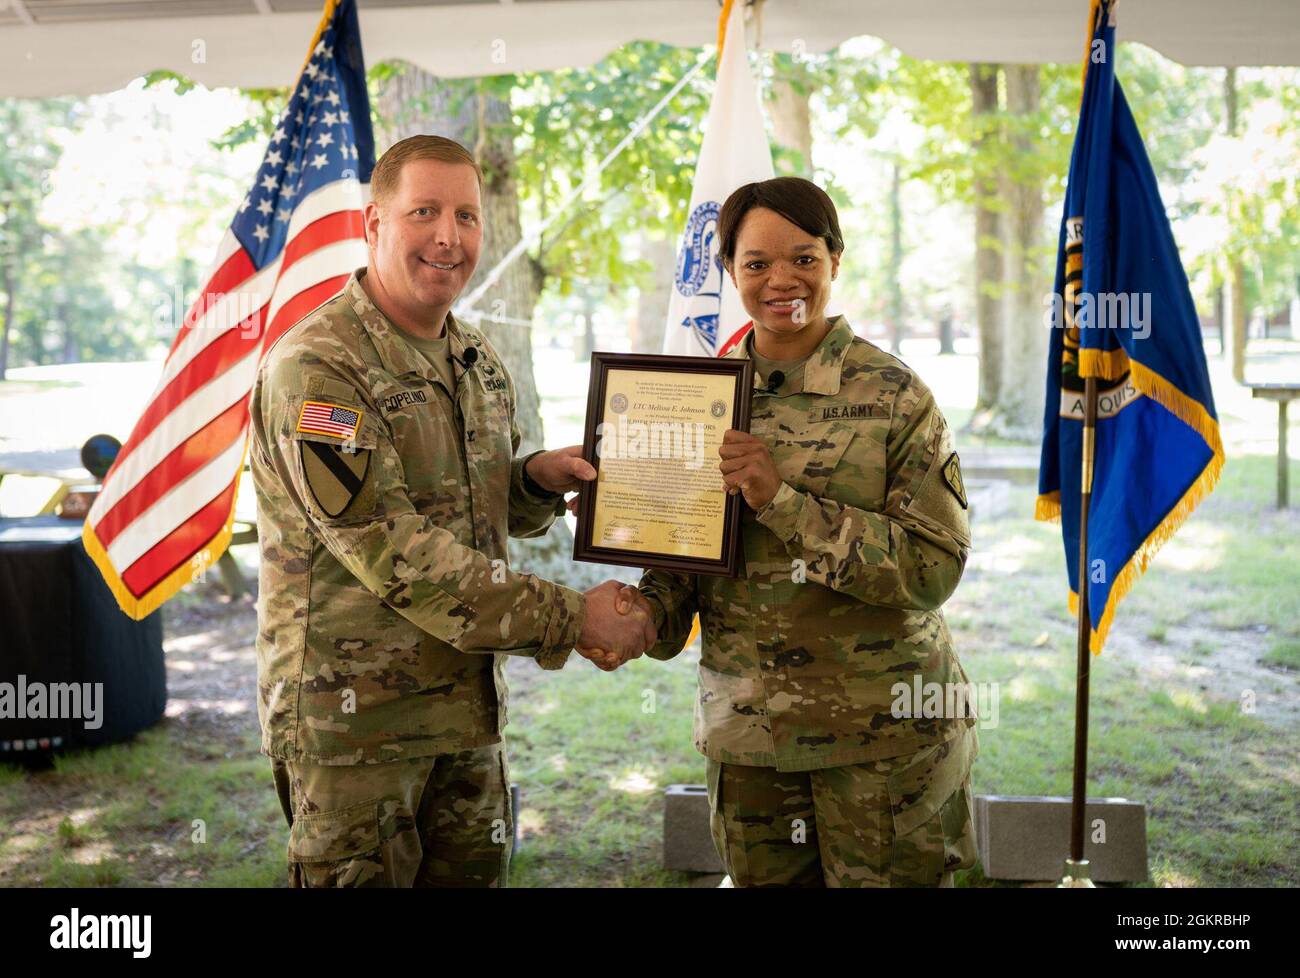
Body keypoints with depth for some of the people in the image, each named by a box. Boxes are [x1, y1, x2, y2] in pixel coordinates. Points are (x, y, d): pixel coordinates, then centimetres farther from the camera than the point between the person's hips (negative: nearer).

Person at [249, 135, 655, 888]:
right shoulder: (315, 369, -16)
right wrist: (573, 620, -20)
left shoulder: (480, 363, 10)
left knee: (475, 873, 16)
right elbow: (395, 554, -22)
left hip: (471, 708, 7)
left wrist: (538, 481, -2)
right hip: (353, 718, -7)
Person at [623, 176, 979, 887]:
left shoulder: (893, 395, -8)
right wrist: (648, 610, -15)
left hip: (883, 733, -3)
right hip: (746, 729, 3)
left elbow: (934, 568, -16)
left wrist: (782, 498, -23)